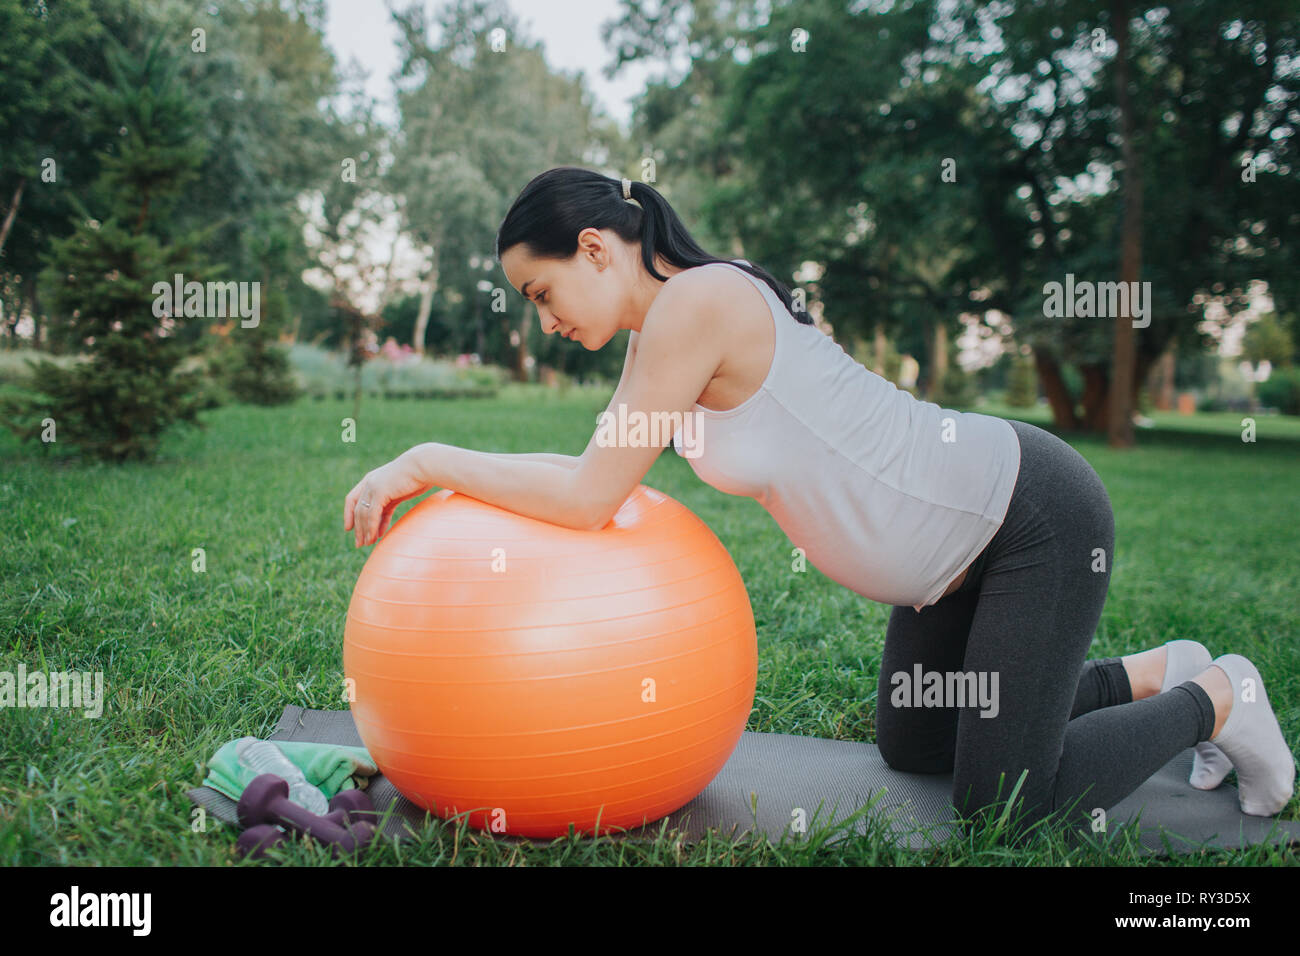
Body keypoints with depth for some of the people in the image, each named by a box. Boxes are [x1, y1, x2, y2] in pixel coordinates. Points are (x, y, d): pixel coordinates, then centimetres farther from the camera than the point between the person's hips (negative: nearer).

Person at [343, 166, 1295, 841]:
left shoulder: (697, 301, -26)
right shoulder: (666, 328, 2)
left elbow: (590, 496, -25)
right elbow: (599, 482, 5)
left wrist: (427, 459, -16)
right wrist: (442, 478, 2)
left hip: (1039, 518, -9)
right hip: (967, 535, 9)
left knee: (1001, 801, -3)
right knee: (911, 746, 19)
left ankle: (1215, 700, 20)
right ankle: (1160, 673, 31)